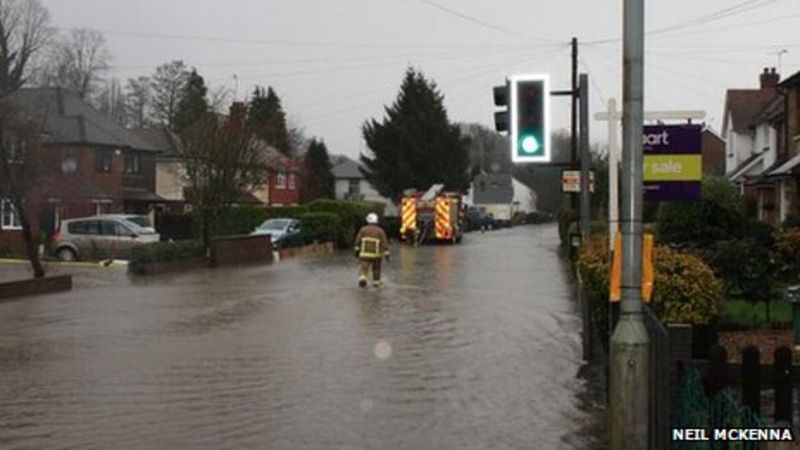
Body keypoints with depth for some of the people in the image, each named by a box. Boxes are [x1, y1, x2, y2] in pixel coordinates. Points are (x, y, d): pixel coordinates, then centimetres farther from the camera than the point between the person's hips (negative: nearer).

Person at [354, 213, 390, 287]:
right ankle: (376, 282, 26)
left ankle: (362, 279, -22)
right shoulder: (380, 231, -2)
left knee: (363, 269, 2)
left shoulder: (363, 229, -2)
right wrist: (386, 254, -6)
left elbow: (358, 241, -4)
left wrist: (357, 251, 2)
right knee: (376, 269, 20)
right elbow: (384, 243, -6)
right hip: (376, 254, 1)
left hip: (365, 254, -1)